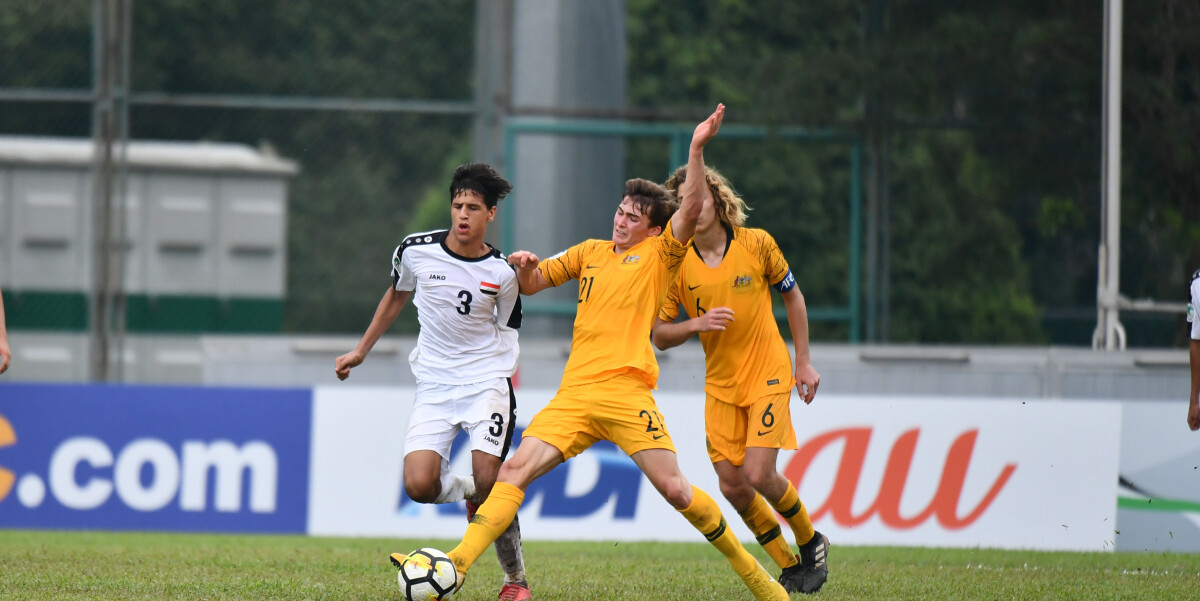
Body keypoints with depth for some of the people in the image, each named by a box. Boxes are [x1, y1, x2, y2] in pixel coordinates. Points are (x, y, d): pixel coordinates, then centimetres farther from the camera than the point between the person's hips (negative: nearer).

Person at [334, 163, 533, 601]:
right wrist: (361, 351, 21)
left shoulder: (502, 273, -4)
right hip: (434, 386, 2)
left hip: (486, 383, -2)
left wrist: (507, 386, 5)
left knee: (489, 482, -16)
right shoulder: (416, 251, -2)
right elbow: (397, 296, 18)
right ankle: (468, 492, 21)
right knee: (419, 486, -16)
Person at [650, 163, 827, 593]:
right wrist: (697, 324, -22)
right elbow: (660, 336, -2)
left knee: (758, 474, -15)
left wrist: (803, 361, 5)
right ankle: (790, 567, 16)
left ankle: (811, 542, 13)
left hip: (768, 375, -3)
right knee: (732, 485, -2)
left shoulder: (756, 244, -9)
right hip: (720, 383, 3)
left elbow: (792, 295, 7)